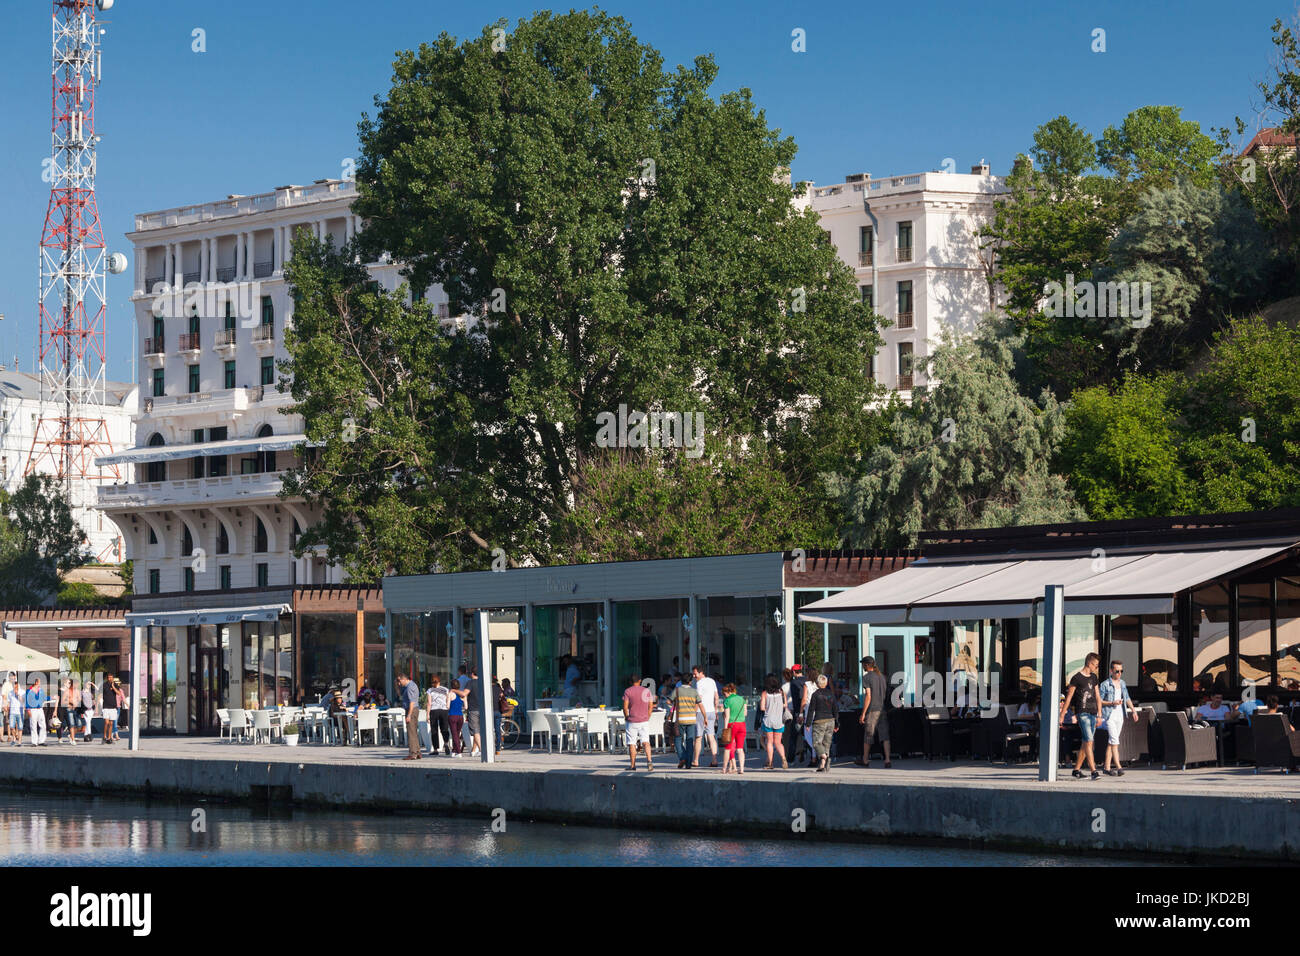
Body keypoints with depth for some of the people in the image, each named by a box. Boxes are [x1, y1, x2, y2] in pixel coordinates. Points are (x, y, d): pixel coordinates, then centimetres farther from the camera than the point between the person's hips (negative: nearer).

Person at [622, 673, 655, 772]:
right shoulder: (646, 691, 5)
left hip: (632, 721, -2)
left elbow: (625, 707, -8)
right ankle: (649, 761, -22)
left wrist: (627, 718, 5)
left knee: (631, 743, 6)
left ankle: (633, 765, 8)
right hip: (644, 721, 2)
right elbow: (650, 706, 5)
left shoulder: (627, 691, -4)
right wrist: (647, 718, 14)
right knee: (645, 742, -1)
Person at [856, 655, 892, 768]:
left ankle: (865, 760, 19)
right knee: (884, 735, 1)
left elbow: (868, 696, -14)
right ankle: (887, 760, -9)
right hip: (883, 709, 6)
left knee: (868, 735, 7)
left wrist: (863, 713, -12)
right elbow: (887, 693, 15)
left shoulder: (867, 677, -8)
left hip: (872, 710, -6)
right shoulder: (882, 676, 12)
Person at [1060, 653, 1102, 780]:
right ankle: (1093, 771, -20)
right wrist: (1062, 715, -2)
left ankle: (1077, 769, 18)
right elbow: (1068, 697, -2)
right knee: (1089, 741, -15)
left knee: (1086, 743, 8)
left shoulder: (1093, 677, 17)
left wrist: (1099, 714, 16)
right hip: (1082, 713, -7)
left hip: (1093, 714, 7)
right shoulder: (1077, 678, -4)